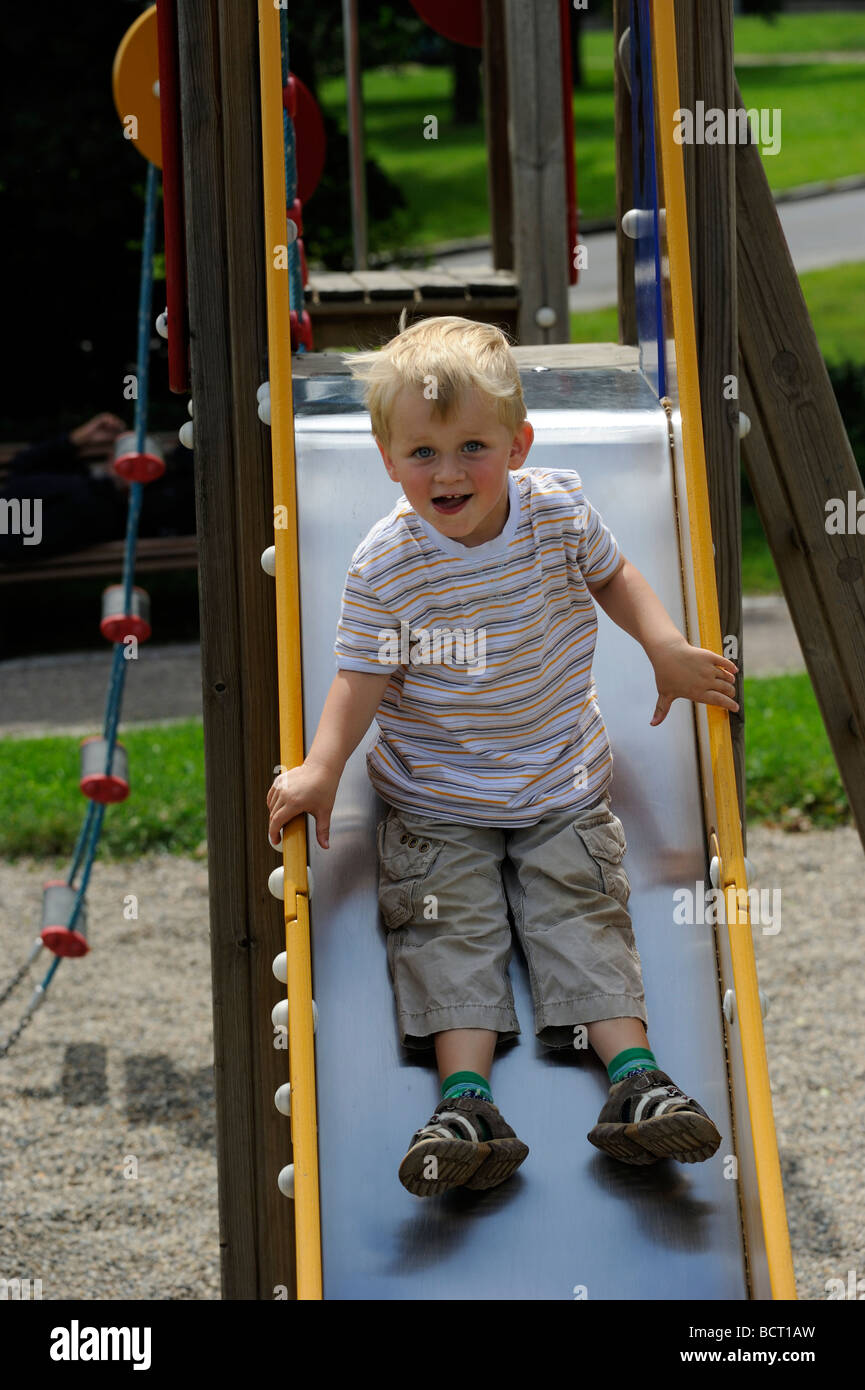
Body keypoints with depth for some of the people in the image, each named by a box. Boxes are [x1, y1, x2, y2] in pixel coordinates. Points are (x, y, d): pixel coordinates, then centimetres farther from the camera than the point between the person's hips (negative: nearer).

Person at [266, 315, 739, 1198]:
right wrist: (322, 767, -21)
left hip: (563, 781, 1)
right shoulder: (385, 565, -16)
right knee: (449, 931, -12)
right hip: (436, 799, -1)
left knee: (585, 915, -7)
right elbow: (364, 673, -10)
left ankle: (634, 1076, -12)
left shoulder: (561, 511, -9)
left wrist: (666, 648, 1)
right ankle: (466, 1100, -18)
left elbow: (609, 574, 12)